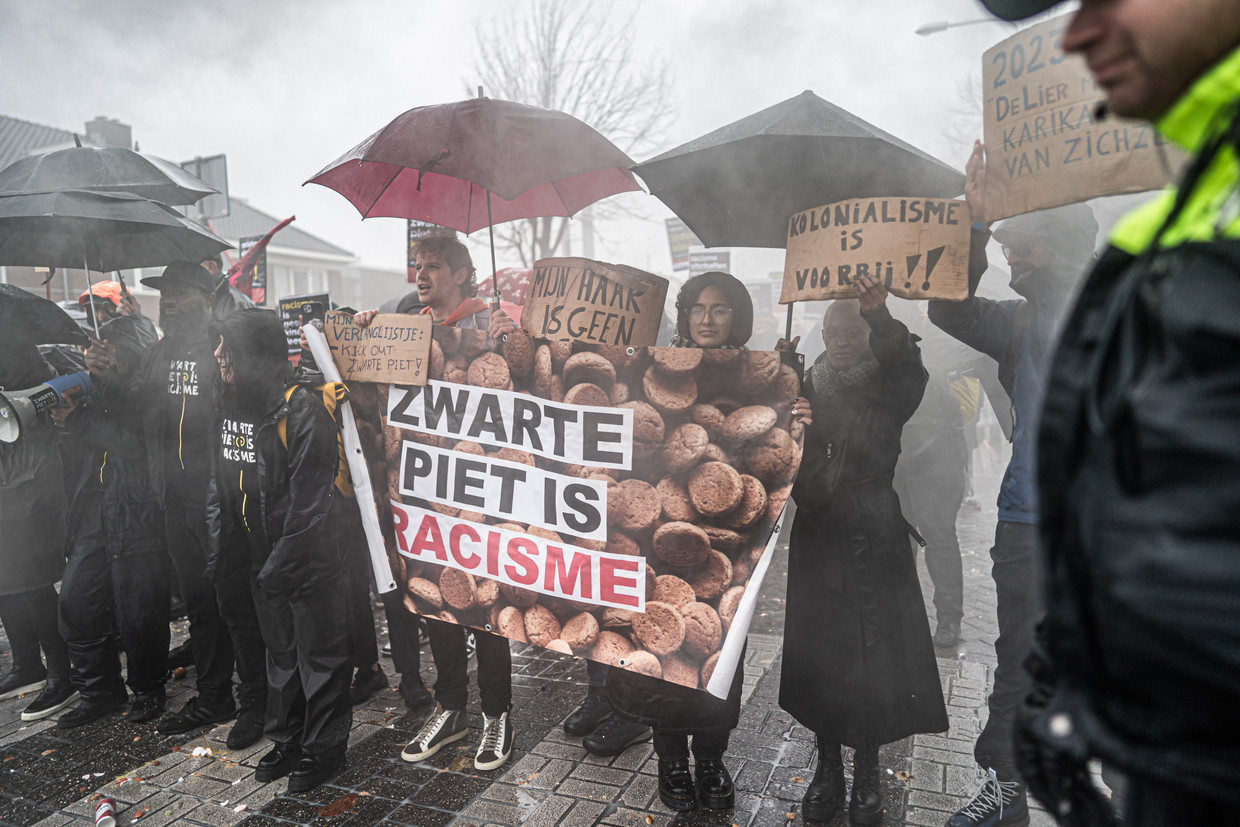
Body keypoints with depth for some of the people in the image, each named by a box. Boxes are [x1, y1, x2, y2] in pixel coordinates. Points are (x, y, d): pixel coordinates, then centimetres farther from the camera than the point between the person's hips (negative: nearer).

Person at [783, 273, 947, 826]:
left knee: (873, 654, 0)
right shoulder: (807, 391, 9)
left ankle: (867, 774, 20)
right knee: (818, 652, 7)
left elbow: (909, 372, -23)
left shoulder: (887, 392, 1)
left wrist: (882, 319, -42)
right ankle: (828, 766, 25)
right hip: (818, 538, 2)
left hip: (875, 539, -2)